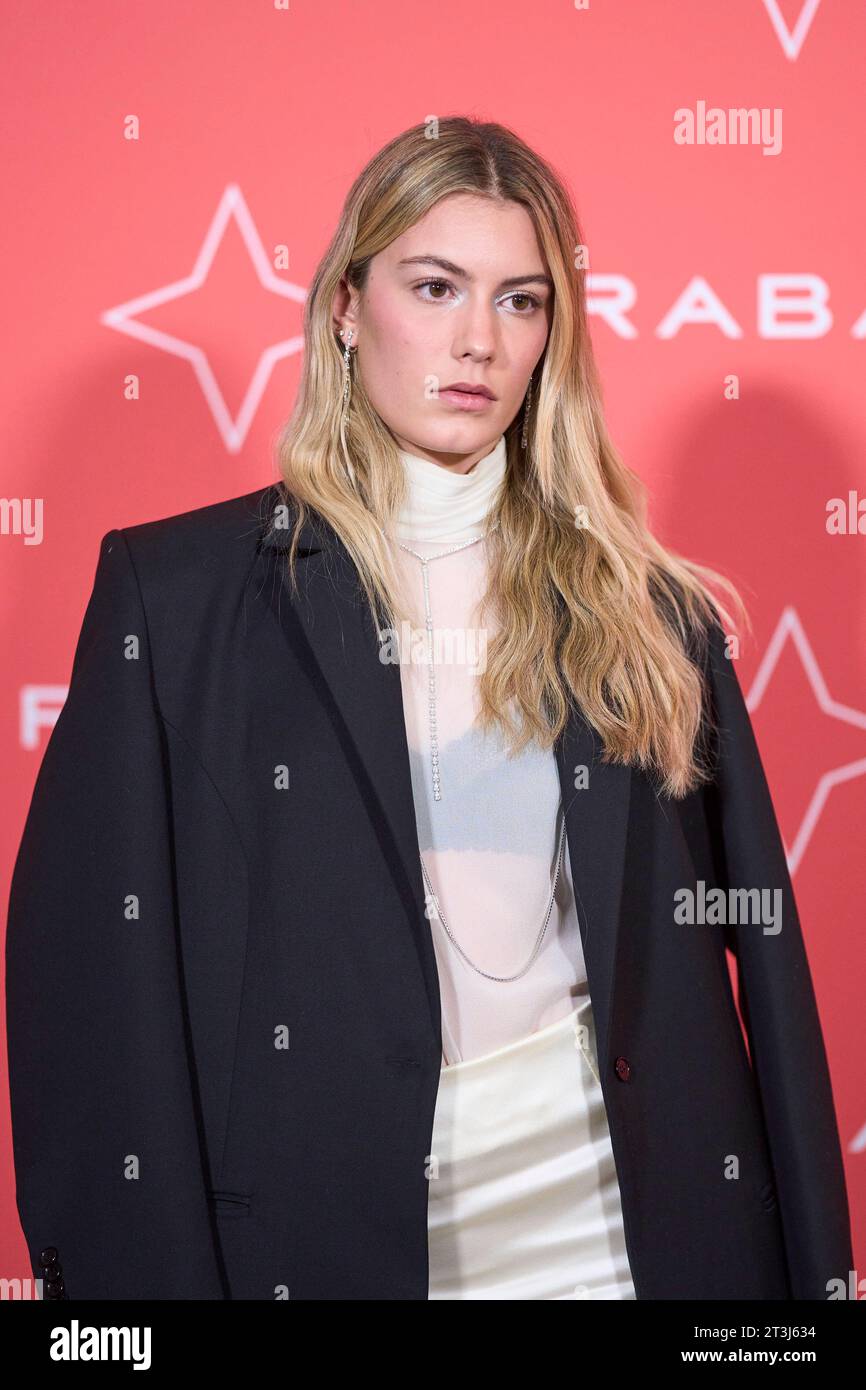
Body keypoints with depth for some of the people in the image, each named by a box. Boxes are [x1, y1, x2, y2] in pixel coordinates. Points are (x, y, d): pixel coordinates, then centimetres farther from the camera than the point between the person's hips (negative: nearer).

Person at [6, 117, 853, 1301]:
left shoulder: (648, 615, 4)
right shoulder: (176, 591, -3)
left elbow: (754, 952, 6)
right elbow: (97, 975, -6)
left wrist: (814, 1264, 3)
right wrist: (149, 1268, -11)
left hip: (630, 1219, 2)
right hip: (312, 1230, -2)